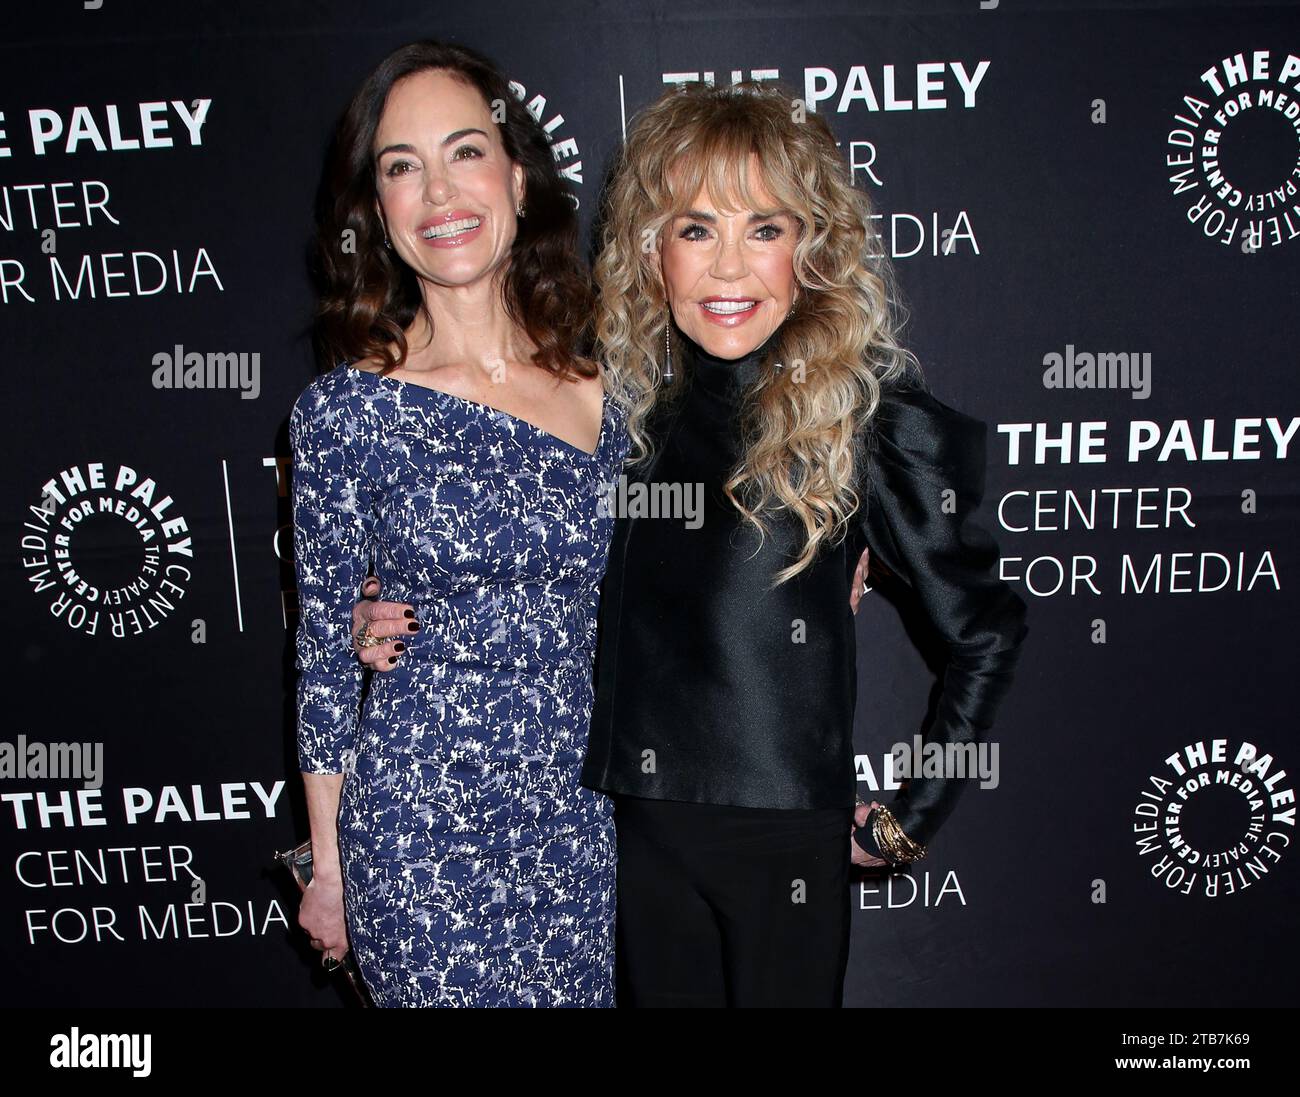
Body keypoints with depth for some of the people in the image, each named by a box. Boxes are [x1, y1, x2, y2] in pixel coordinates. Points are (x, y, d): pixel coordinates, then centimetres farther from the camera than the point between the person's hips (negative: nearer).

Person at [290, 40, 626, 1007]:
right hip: (419, 834, -3)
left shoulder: (607, 394, -1)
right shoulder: (346, 411, -8)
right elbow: (327, 654, -1)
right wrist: (327, 864, 3)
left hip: (588, 826, 3)